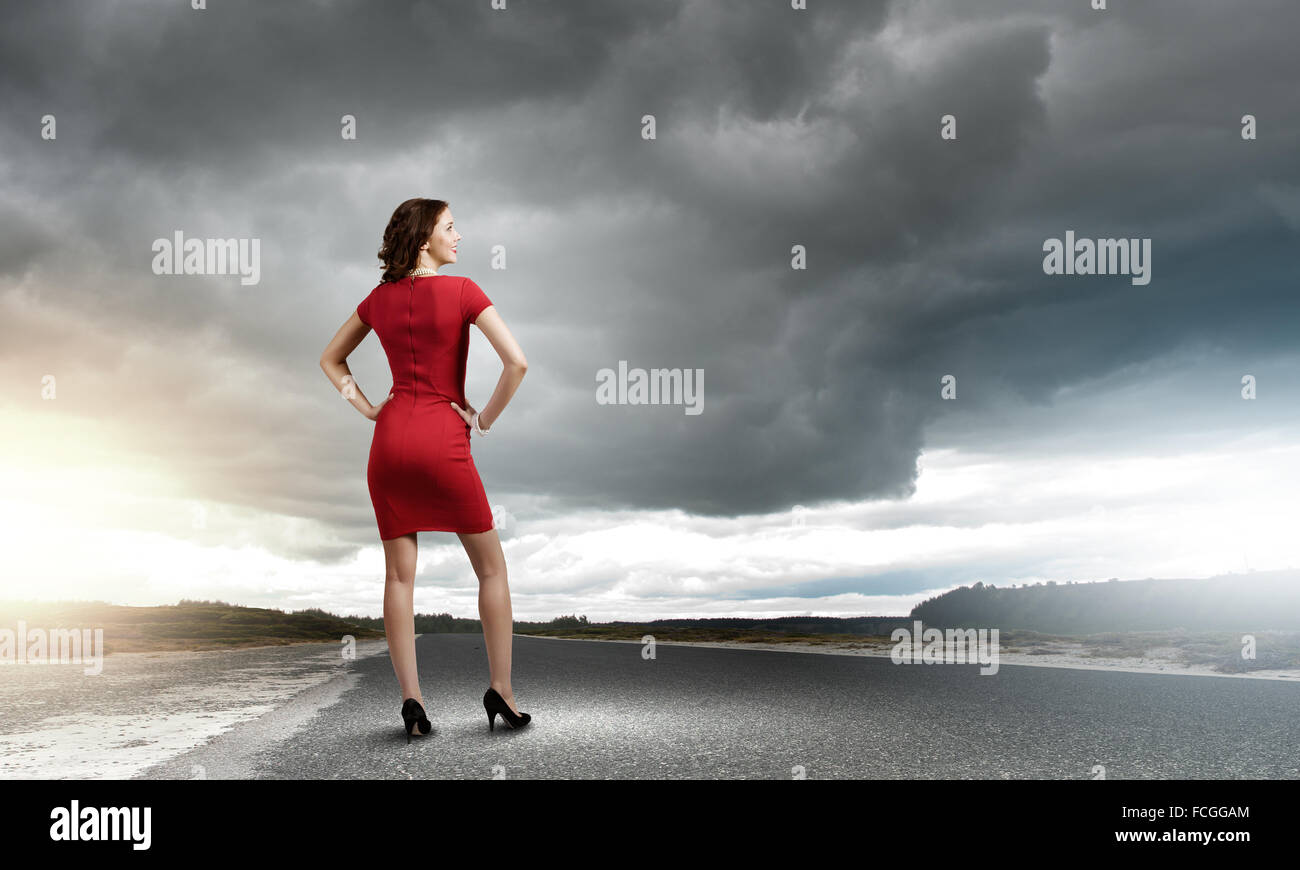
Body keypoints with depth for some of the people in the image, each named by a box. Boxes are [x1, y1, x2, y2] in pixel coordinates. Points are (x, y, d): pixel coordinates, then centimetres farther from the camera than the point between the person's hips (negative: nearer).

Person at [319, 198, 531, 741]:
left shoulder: (381, 298, 9)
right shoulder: (461, 291, -6)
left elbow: (330, 359, 20)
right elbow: (516, 361, -15)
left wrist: (368, 409, 15)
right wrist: (486, 419, -4)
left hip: (390, 438, 5)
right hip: (444, 438, -4)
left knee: (400, 574, 6)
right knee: (492, 568, 8)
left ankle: (411, 699, 2)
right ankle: (500, 690, 8)